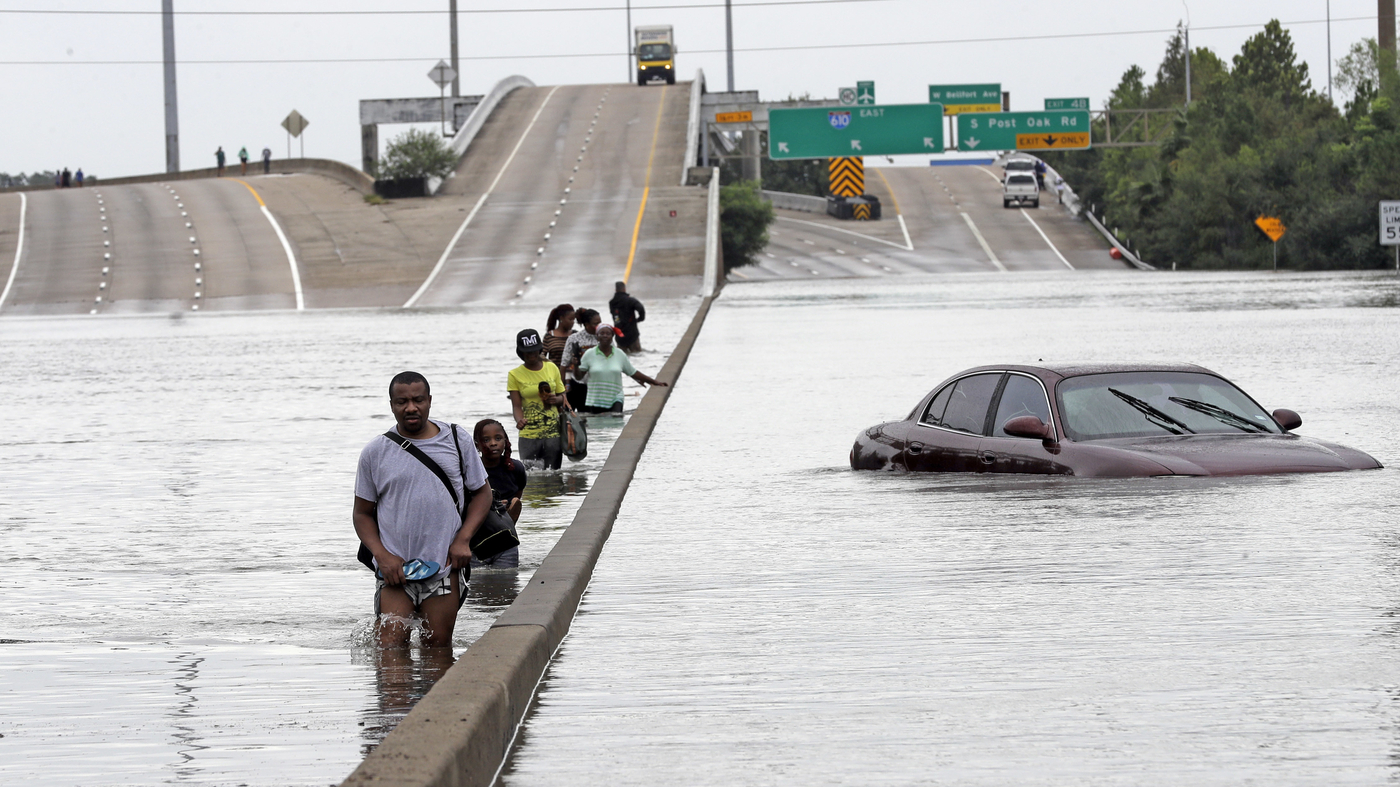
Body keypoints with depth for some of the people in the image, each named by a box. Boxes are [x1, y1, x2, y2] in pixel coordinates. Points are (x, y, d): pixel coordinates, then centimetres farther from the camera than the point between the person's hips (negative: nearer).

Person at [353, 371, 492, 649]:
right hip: (395, 568, -1)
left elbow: (482, 494, 13)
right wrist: (382, 556, -7)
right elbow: (363, 513, 10)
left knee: (439, 647, 4)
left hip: (444, 566, 1)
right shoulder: (375, 453, 4)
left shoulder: (456, 441, 6)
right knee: (390, 650, -10)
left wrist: (463, 539, -3)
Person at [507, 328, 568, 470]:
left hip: (553, 433, 2)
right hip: (529, 435, -2)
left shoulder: (552, 368, 8)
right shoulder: (515, 375, 1)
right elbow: (516, 405, -4)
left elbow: (562, 397, 16)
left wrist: (557, 399, -8)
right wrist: (519, 420, -24)